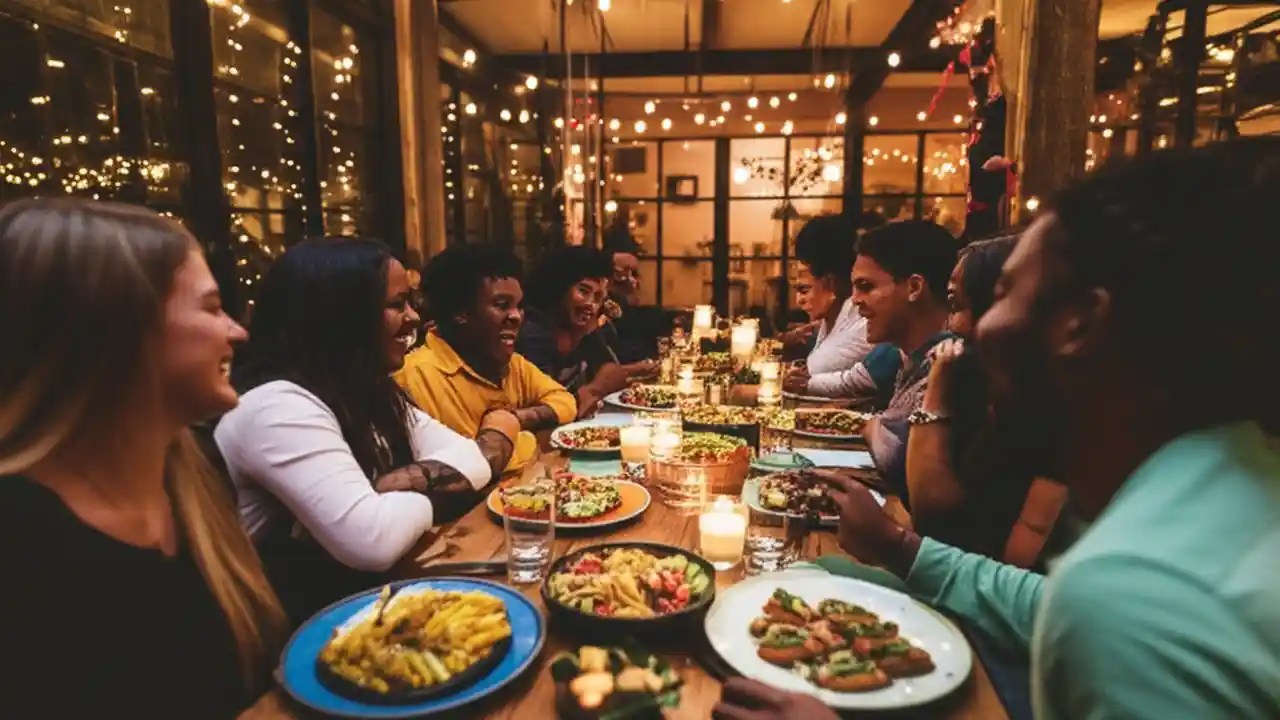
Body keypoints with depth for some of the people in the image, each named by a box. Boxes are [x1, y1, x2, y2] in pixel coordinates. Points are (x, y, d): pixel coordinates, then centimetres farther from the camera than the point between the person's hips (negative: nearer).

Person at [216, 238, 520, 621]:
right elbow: (373, 542, -32)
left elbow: (467, 458, -4)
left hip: (358, 592, 7)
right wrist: (433, 489, -12)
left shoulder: (368, 391, 4)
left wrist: (398, 487, -22)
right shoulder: (277, 407, -23)